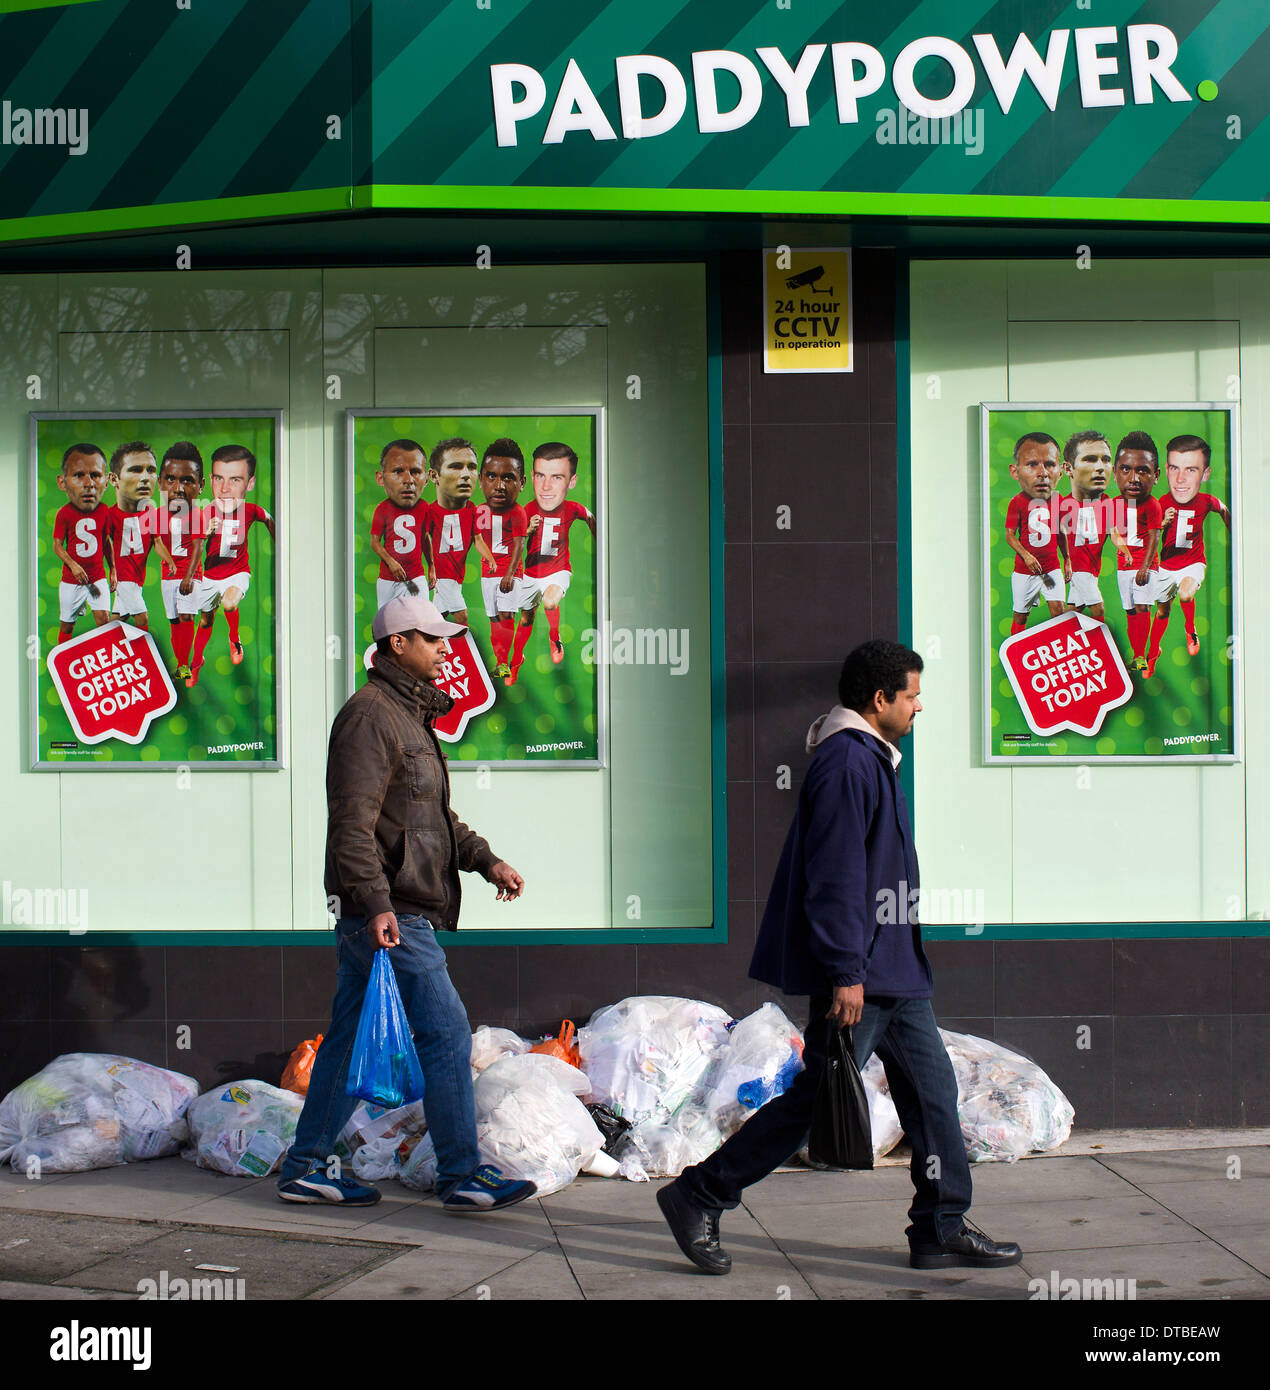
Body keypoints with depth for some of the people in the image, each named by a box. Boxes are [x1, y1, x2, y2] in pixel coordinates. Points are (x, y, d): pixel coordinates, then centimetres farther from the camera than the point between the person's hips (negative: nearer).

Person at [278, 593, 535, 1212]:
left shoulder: (409, 717, 21)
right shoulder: (369, 715, -12)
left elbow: (434, 815, 30)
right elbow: (352, 822, -21)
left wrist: (485, 860, 18)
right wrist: (375, 904, -28)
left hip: (390, 915, 10)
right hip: (388, 916, -10)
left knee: (350, 1039, 12)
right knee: (446, 1030, -9)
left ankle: (306, 1167, 17)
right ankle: (463, 1174, -5)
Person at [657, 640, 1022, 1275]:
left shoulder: (868, 759, 17)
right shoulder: (847, 761, -16)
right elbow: (836, 876, -22)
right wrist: (845, 972, -24)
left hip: (895, 971, 11)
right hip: (860, 974, -11)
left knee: (932, 1091, 10)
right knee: (817, 1097, -6)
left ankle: (942, 1229, 15)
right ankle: (698, 1196, 4)